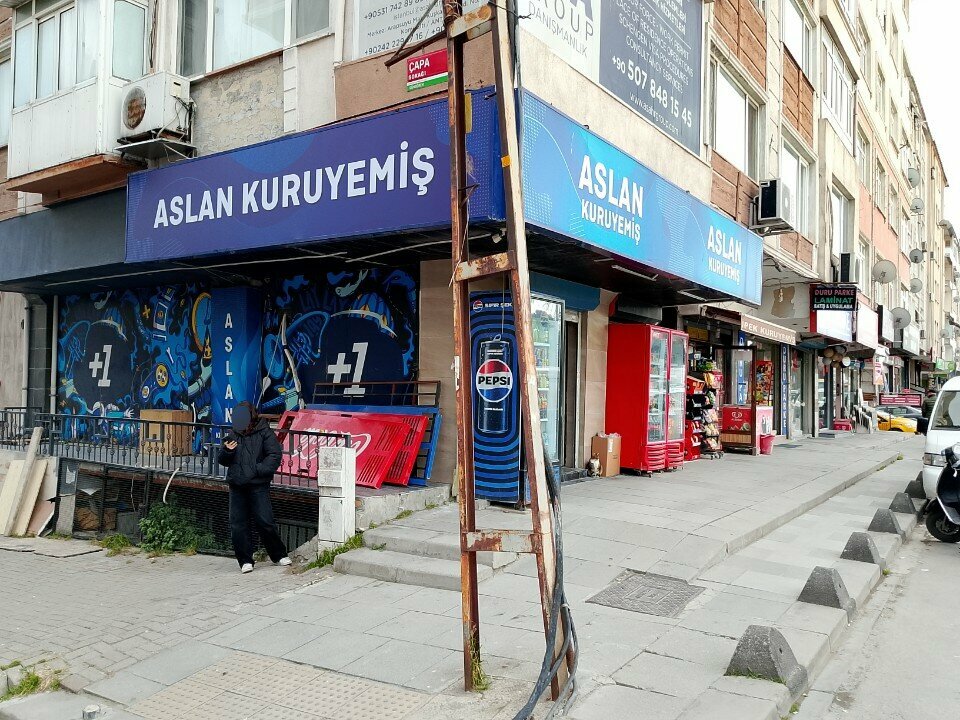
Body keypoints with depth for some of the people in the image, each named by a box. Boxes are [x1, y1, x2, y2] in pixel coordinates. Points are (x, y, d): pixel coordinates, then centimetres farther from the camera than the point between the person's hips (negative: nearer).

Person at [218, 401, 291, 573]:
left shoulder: (264, 433, -2)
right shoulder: (234, 435, 12)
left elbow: (275, 456, -8)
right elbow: (222, 461, 16)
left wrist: (257, 470, -16)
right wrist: (227, 451, -6)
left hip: (258, 486, -5)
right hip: (237, 487, 5)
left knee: (265, 521, -6)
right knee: (238, 524, 3)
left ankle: (279, 555, 11)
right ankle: (245, 561, 14)